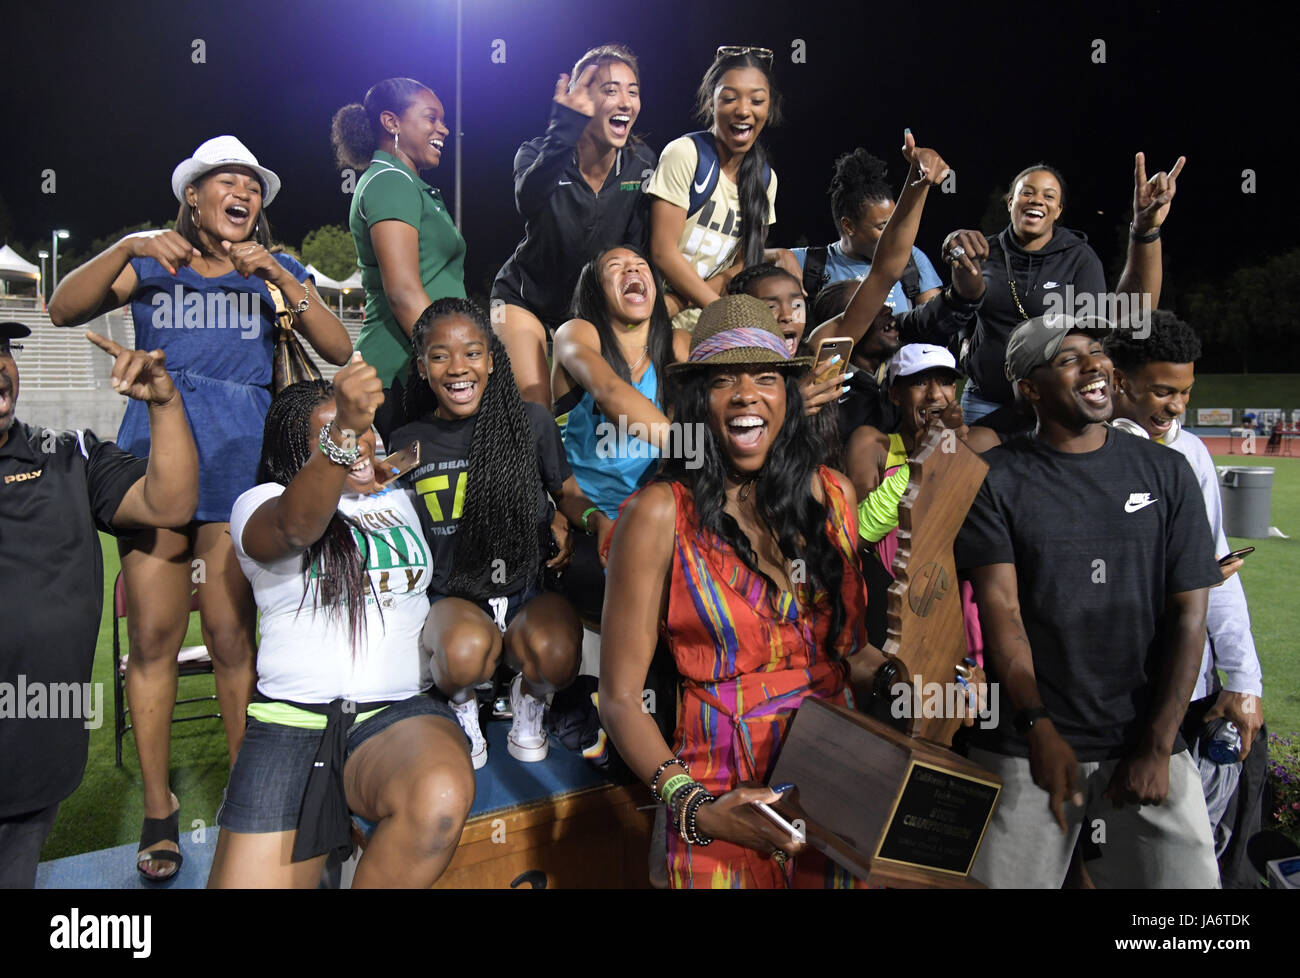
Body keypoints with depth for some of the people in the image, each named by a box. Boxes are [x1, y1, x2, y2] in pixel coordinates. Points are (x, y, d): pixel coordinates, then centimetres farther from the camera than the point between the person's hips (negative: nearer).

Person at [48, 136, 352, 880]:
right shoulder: (152, 263, 14)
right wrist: (130, 248, -10)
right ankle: (158, 805, 12)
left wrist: (277, 275, -10)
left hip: (237, 465, -1)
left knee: (231, 638, -3)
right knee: (154, 639, 1)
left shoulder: (278, 271, 13)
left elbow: (339, 350, -1)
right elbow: (64, 311, 2)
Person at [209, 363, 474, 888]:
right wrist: (343, 431, -34)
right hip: (290, 722, -1)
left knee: (441, 802, -31)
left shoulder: (403, 498, 20)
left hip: (404, 712, 2)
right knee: (248, 876, -16)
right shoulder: (260, 503, 6)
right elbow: (297, 525, -17)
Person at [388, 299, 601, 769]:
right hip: (453, 597, 0)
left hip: (530, 588, 0)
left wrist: (591, 518, -10)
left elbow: (566, 491, 13)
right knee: (466, 648, -36)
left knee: (556, 654, -34)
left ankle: (529, 697, 7)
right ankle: (461, 705, 5)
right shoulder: (407, 444, 2)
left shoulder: (531, 422, -1)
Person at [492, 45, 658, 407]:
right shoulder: (538, 154, -19)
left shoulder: (642, 163, -10)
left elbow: (636, 245, -4)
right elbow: (528, 200, -43)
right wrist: (565, 128, -51)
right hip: (525, 297, -3)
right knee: (534, 406, -12)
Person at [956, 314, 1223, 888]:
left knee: (1184, 875, 1)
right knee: (1006, 879, 3)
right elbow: (1000, 607, -8)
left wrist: (1158, 747, -6)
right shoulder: (995, 479, -1)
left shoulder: (1164, 473, 5)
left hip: (1144, 742, 2)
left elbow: (1188, 612, 1)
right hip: (1024, 748, -1)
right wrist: (1038, 728, -18)